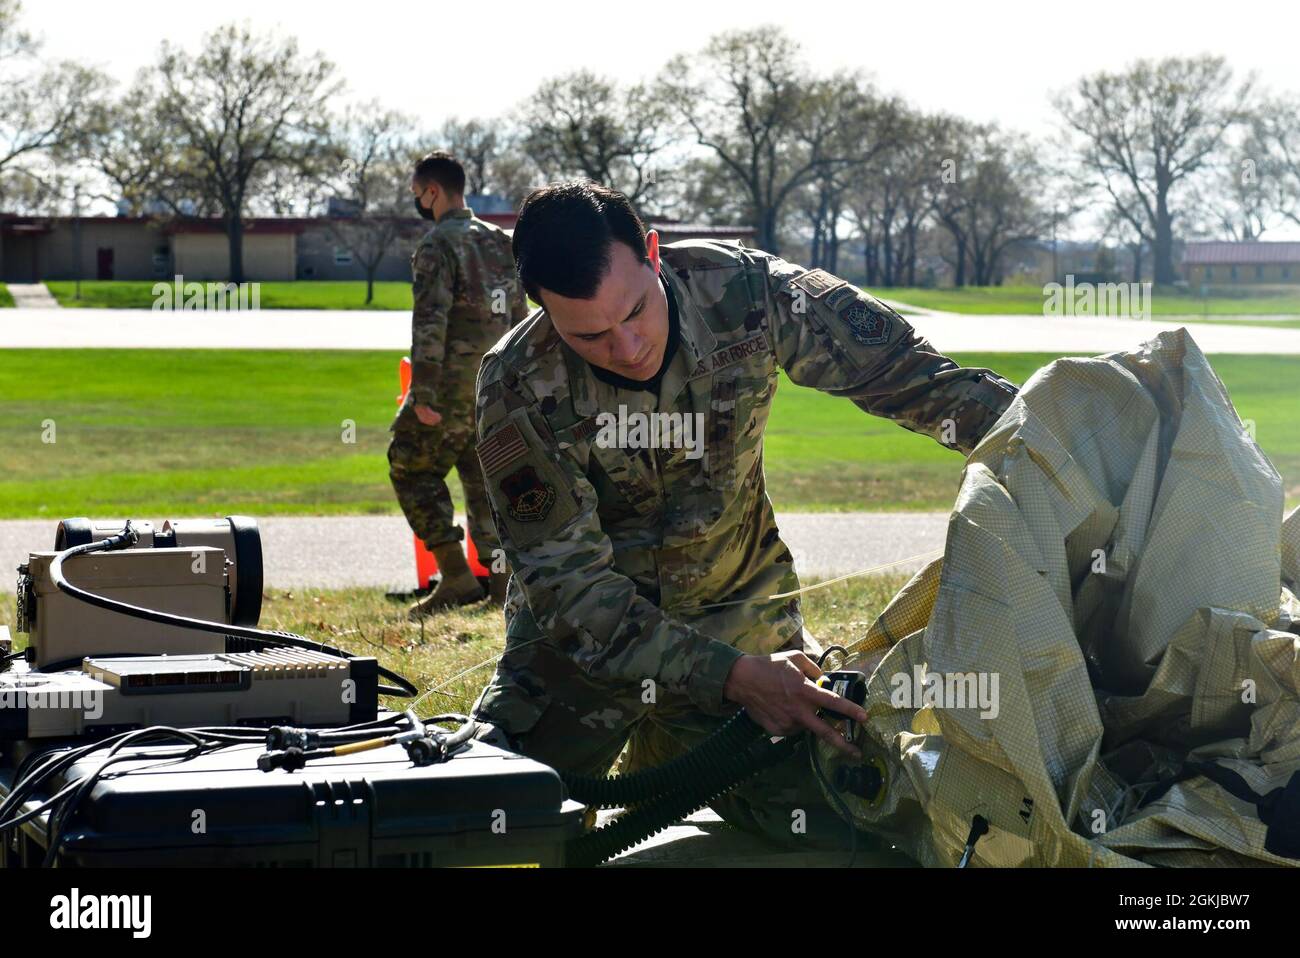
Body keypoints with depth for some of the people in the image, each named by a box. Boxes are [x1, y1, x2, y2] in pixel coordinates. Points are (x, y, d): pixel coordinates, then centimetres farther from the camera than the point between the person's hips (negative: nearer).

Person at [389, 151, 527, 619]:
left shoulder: (438, 245, -12)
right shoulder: (501, 242, 13)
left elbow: (430, 322, -19)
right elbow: (519, 315, 17)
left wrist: (423, 392, -20)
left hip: (453, 385, -7)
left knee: (412, 468, 4)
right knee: (484, 478, 15)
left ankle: (456, 576, -4)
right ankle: (501, 576, 10)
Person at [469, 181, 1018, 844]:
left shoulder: (746, 293, -19)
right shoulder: (518, 390, -24)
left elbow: (904, 371, -8)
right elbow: (568, 584, -25)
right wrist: (731, 676, -35)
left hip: (740, 617, 2)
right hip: (585, 636, -2)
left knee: (833, 826, -6)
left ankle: (663, 761, 24)